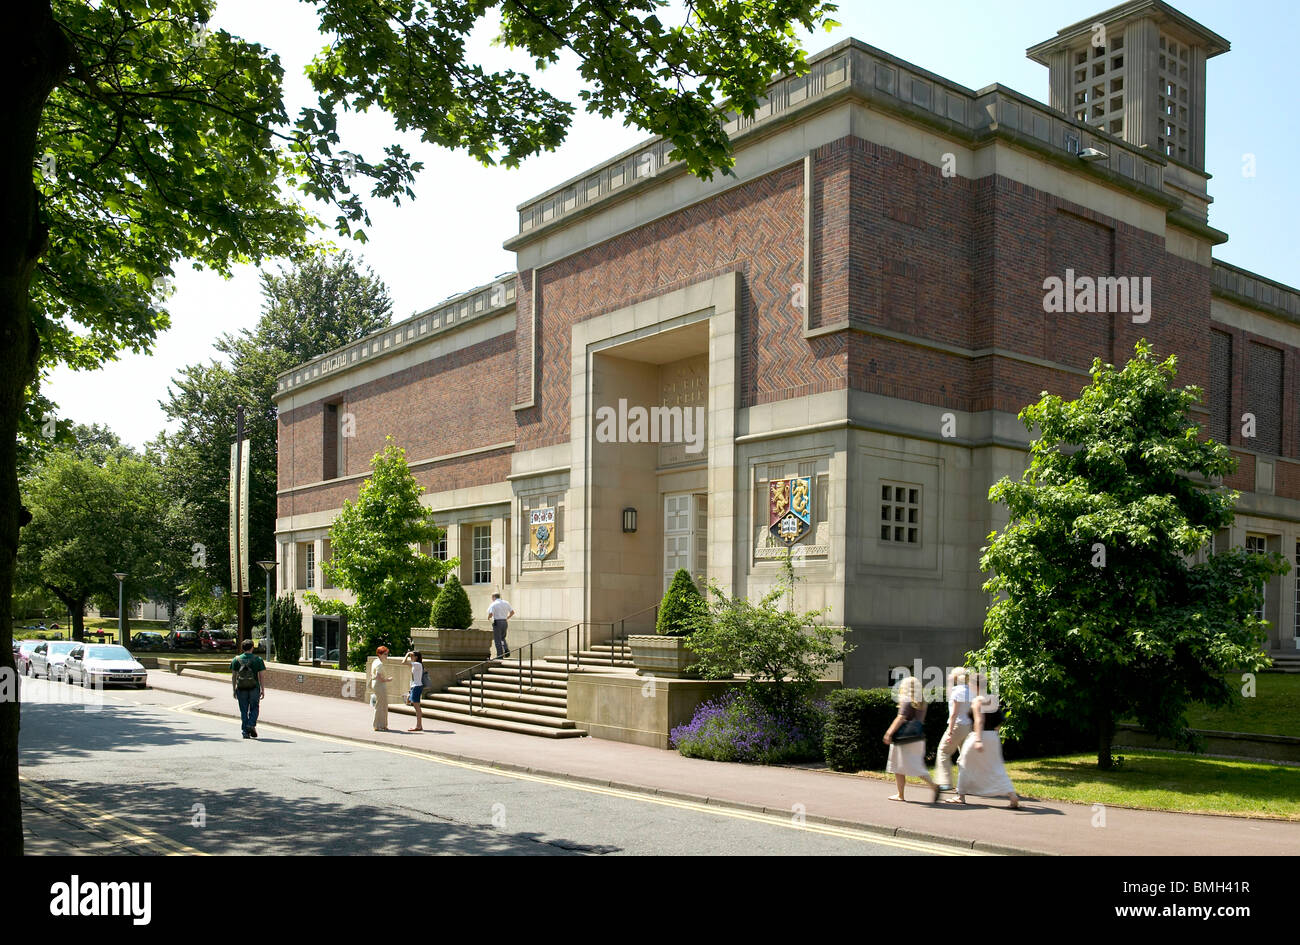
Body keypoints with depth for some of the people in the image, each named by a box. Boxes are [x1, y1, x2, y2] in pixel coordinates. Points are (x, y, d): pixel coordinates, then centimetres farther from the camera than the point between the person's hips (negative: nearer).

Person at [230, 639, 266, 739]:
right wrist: (263, 690, 1)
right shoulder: (258, 659, -1)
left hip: (241, 688, 1)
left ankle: (245, 732, 5)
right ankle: (251, 725, -9)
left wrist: (234, 690, 9)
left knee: (244, 711, 7)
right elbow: (261, 676, -2)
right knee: (254, 708, 12)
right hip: (254, 688, -1)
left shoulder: (236, 659, 4)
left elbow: (233, 676, 3)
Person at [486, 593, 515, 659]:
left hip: (497, 623, -5)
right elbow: (512, 612, 14)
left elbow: (490, 614, -19)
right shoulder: (505, 603, 10)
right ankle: (506, 650, 0)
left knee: (497, 640, 2)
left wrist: (488, 617, 3)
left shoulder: (493, 604, -7)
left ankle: (500, 655, -1)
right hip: (504, 622, 5)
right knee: (502, 638, 20)